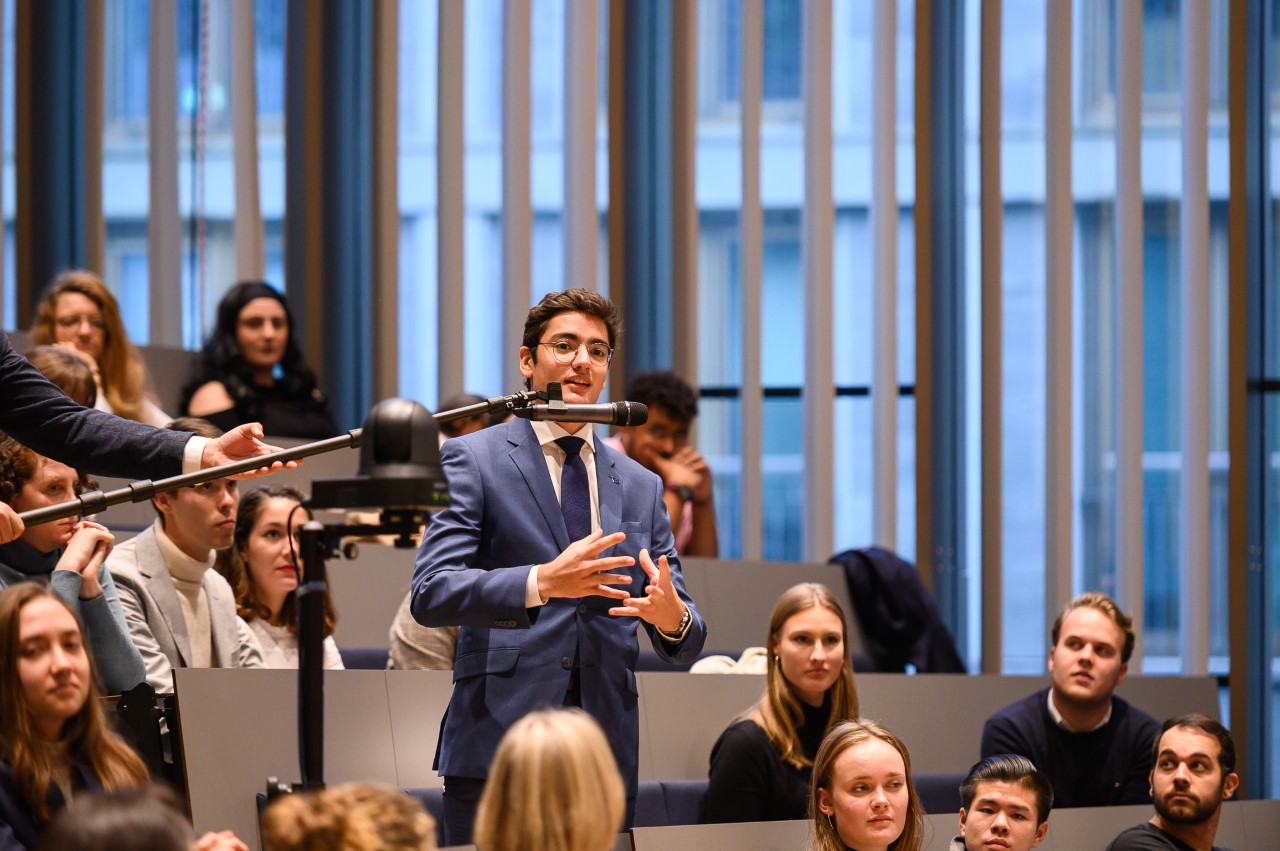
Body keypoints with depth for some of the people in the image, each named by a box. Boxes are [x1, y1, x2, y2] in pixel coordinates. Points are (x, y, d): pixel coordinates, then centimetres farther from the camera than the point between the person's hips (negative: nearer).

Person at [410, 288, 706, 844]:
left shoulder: (641, 487, 17)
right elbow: (430, 594, -10)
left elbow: (681, 646, 14)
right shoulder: (472, 459, 3)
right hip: (498, 743, -4)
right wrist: (541, 582, -27)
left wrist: (673, 617, -11)